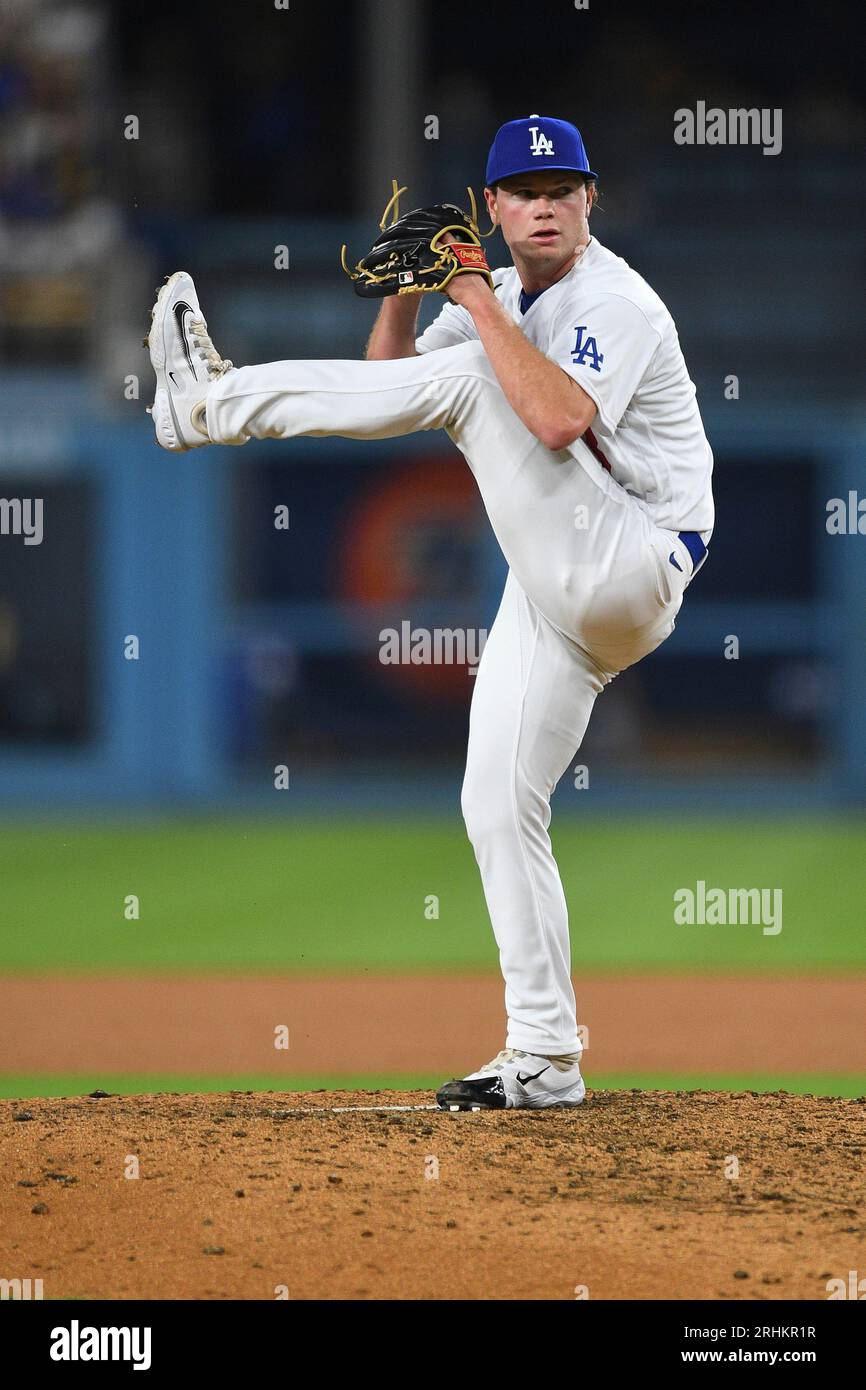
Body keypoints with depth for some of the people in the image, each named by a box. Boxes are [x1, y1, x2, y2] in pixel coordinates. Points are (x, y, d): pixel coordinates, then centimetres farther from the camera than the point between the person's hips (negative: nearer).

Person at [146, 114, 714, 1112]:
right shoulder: (505, 301, 15)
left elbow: (558, 420, -30)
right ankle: (544, 1060, 7)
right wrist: (405, 290, -6)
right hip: (560, 595, 9)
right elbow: (389, 378, 12)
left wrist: (476, 302, -25)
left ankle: (216, 403, -16)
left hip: (629, 570, -9)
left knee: (467, 380, -20)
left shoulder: (618, 304, -12)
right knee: (497, 808, 4)